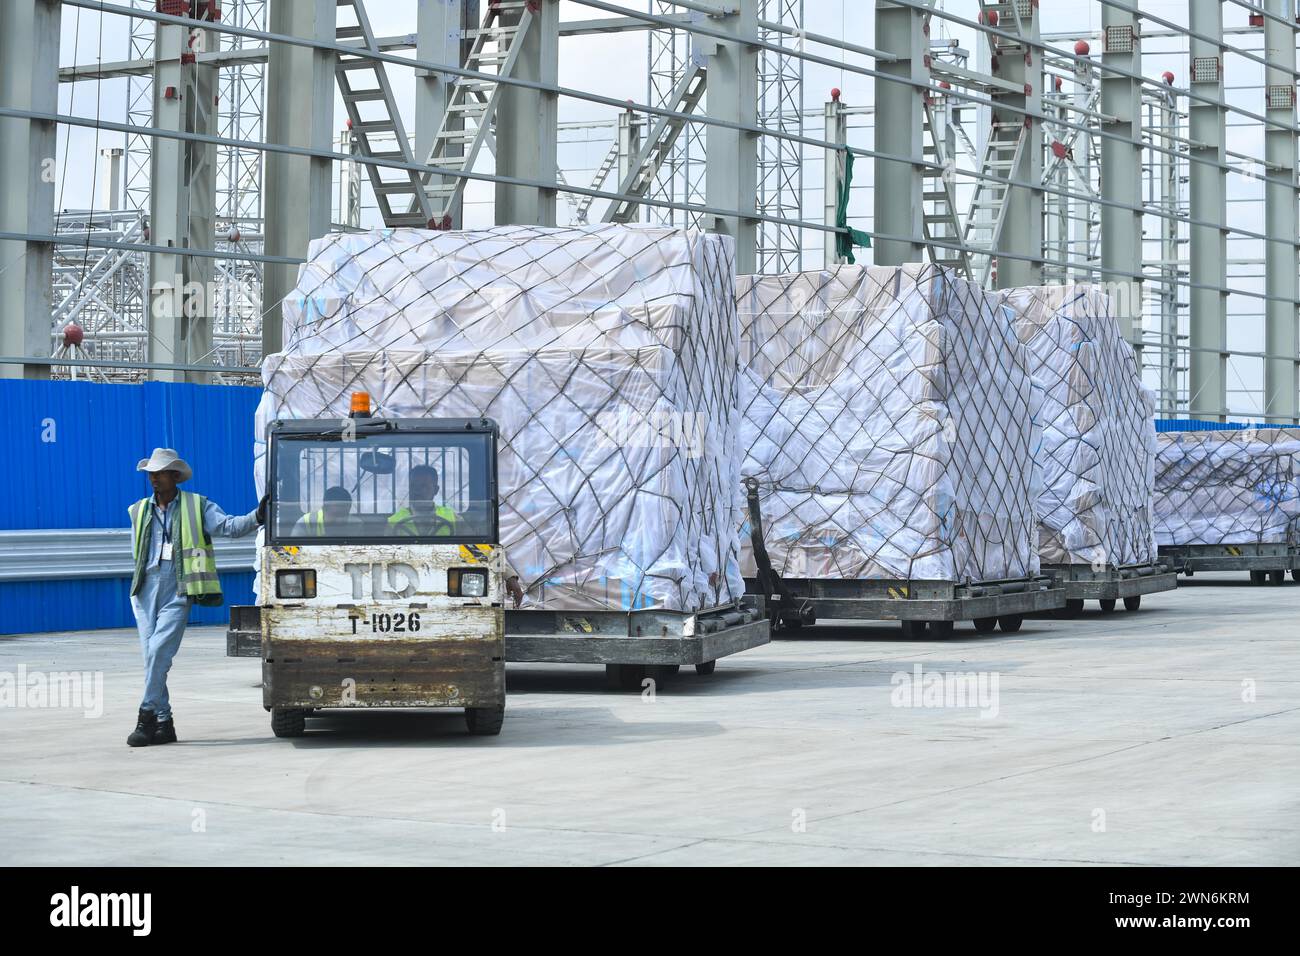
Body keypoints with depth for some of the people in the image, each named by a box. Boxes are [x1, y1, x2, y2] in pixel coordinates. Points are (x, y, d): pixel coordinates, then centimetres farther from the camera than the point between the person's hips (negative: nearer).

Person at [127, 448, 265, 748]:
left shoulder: (197, 506, 6)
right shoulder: (139, 511, 17)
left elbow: (229, 526, -4)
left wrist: (257, 517, -19)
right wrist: (146, 574, 12)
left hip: (177, 591, -4)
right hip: (146, 589, 4)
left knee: (159, 651, -17)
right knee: (151, 654, 1)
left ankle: (147, 717, -11)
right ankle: (164, 723, 7)